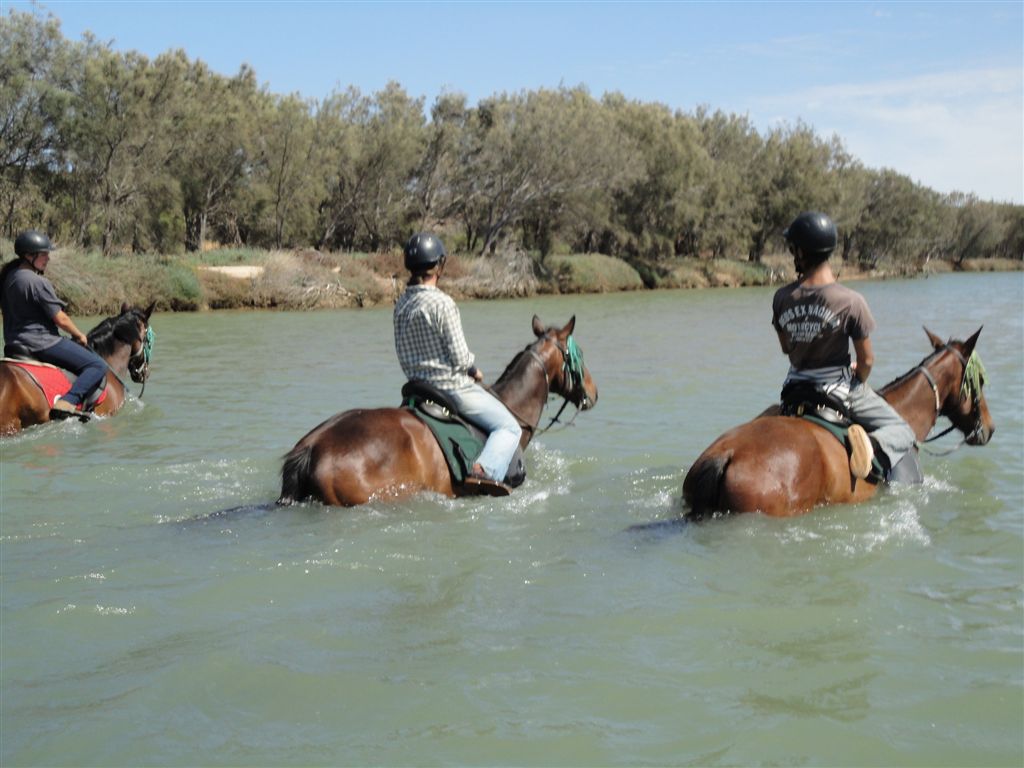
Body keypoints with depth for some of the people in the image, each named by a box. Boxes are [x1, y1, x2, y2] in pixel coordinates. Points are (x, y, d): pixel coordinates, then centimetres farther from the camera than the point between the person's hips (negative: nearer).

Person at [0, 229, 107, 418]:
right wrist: (79, 335, 4)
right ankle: (67, 402, -28)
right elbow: (60, 319, -15)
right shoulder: (38, 282, -19)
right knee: (98, 366, -10)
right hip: (41, 343, -9)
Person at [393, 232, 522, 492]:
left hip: (418, 385, 8)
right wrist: (475, 371, 2)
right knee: (509, 427, -2)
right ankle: (485, 469, -26)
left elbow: (405, 355, 10)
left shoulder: (402, 303, 3)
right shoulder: (442, 303, -20)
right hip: (453, 387, -8)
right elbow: (460, 357, -18)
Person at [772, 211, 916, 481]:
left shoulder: (782, 297, -11)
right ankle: (873, 446, -21)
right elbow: (866, 360, -9)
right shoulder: (851, 301, -20)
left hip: (796, 387, 4)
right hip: (837, 387, -4)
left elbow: (786, 348, 4)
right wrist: (858, 380, 9)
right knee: (902, 431, 10)